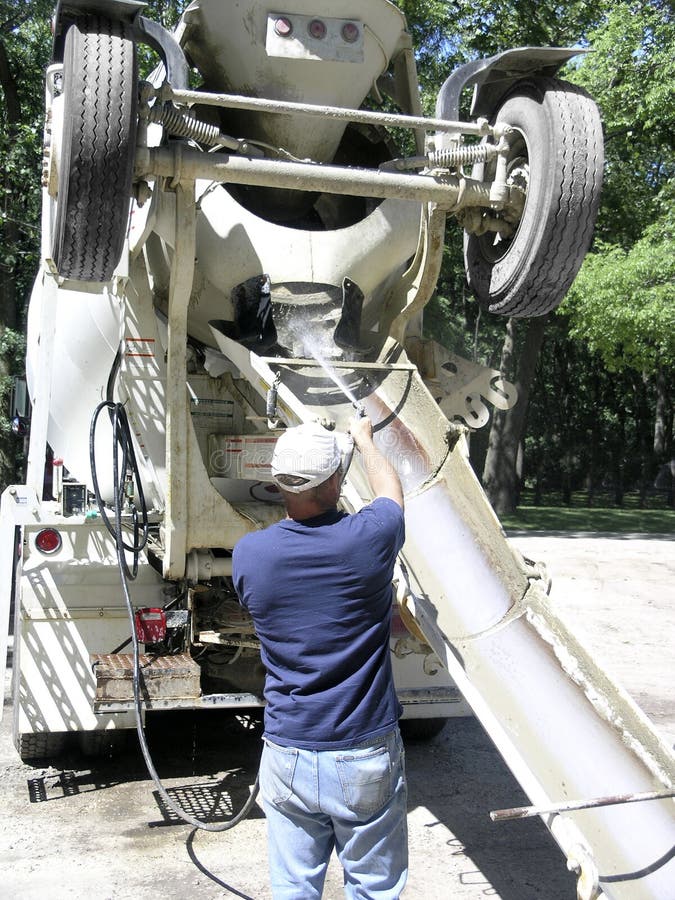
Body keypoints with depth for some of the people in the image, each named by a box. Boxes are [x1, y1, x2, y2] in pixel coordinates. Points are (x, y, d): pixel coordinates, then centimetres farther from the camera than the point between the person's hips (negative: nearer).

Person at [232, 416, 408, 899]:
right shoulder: (367, 538, -17)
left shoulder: (248, 554, -10)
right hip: (367, 758, -1)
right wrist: (364, 438, 28)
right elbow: (391, 490, 8)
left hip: (288, 757, 2)